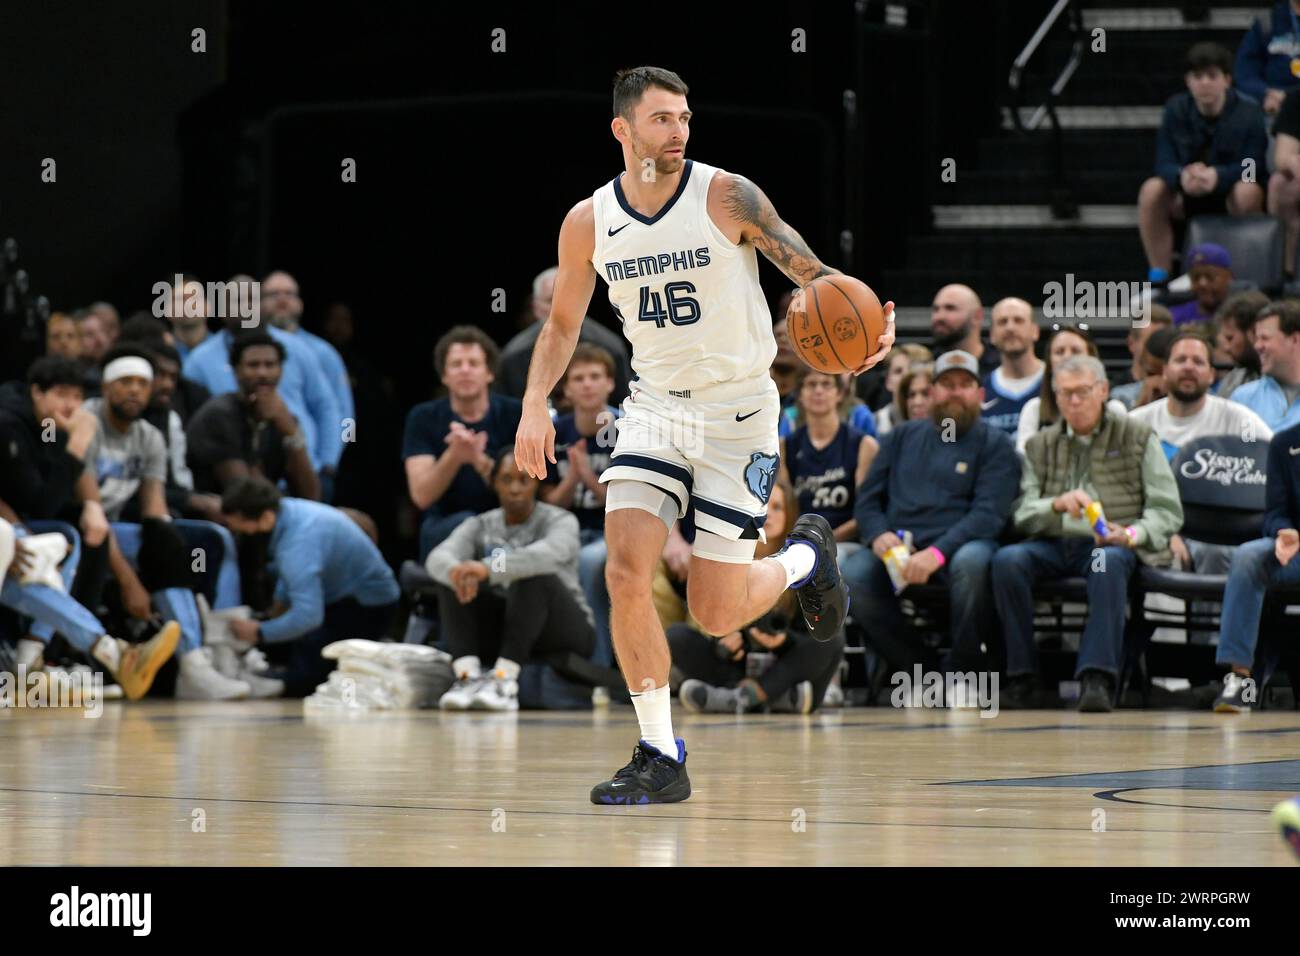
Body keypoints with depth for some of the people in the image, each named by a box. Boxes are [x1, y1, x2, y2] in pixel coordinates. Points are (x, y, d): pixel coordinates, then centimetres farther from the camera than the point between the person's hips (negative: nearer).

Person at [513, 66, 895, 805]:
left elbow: (808, 268, -13)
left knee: (717, 613, -3)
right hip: (656, 406, 3)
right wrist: (535, 405, -1)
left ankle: (807, 557, 32)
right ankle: (661, 761, -6)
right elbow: (564, 324, 13)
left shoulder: (727, 197, -14)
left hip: (738, 412, -3)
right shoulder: (589, 224, -2)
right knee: (627, 572, -16)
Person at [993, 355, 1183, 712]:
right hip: (1055, 545, 3)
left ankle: (1097, 678, -44)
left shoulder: (1138, 438, 11)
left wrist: (1132, 534, -16)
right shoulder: (1040, 446, 18)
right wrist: (1057, 505, -16)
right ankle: (1021, 676, -24)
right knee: (1007, 559, -29)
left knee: (1108, 561, -39)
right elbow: (1023, 515, 6)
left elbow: (1168, 511, 4)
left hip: (1113, 545, -3)